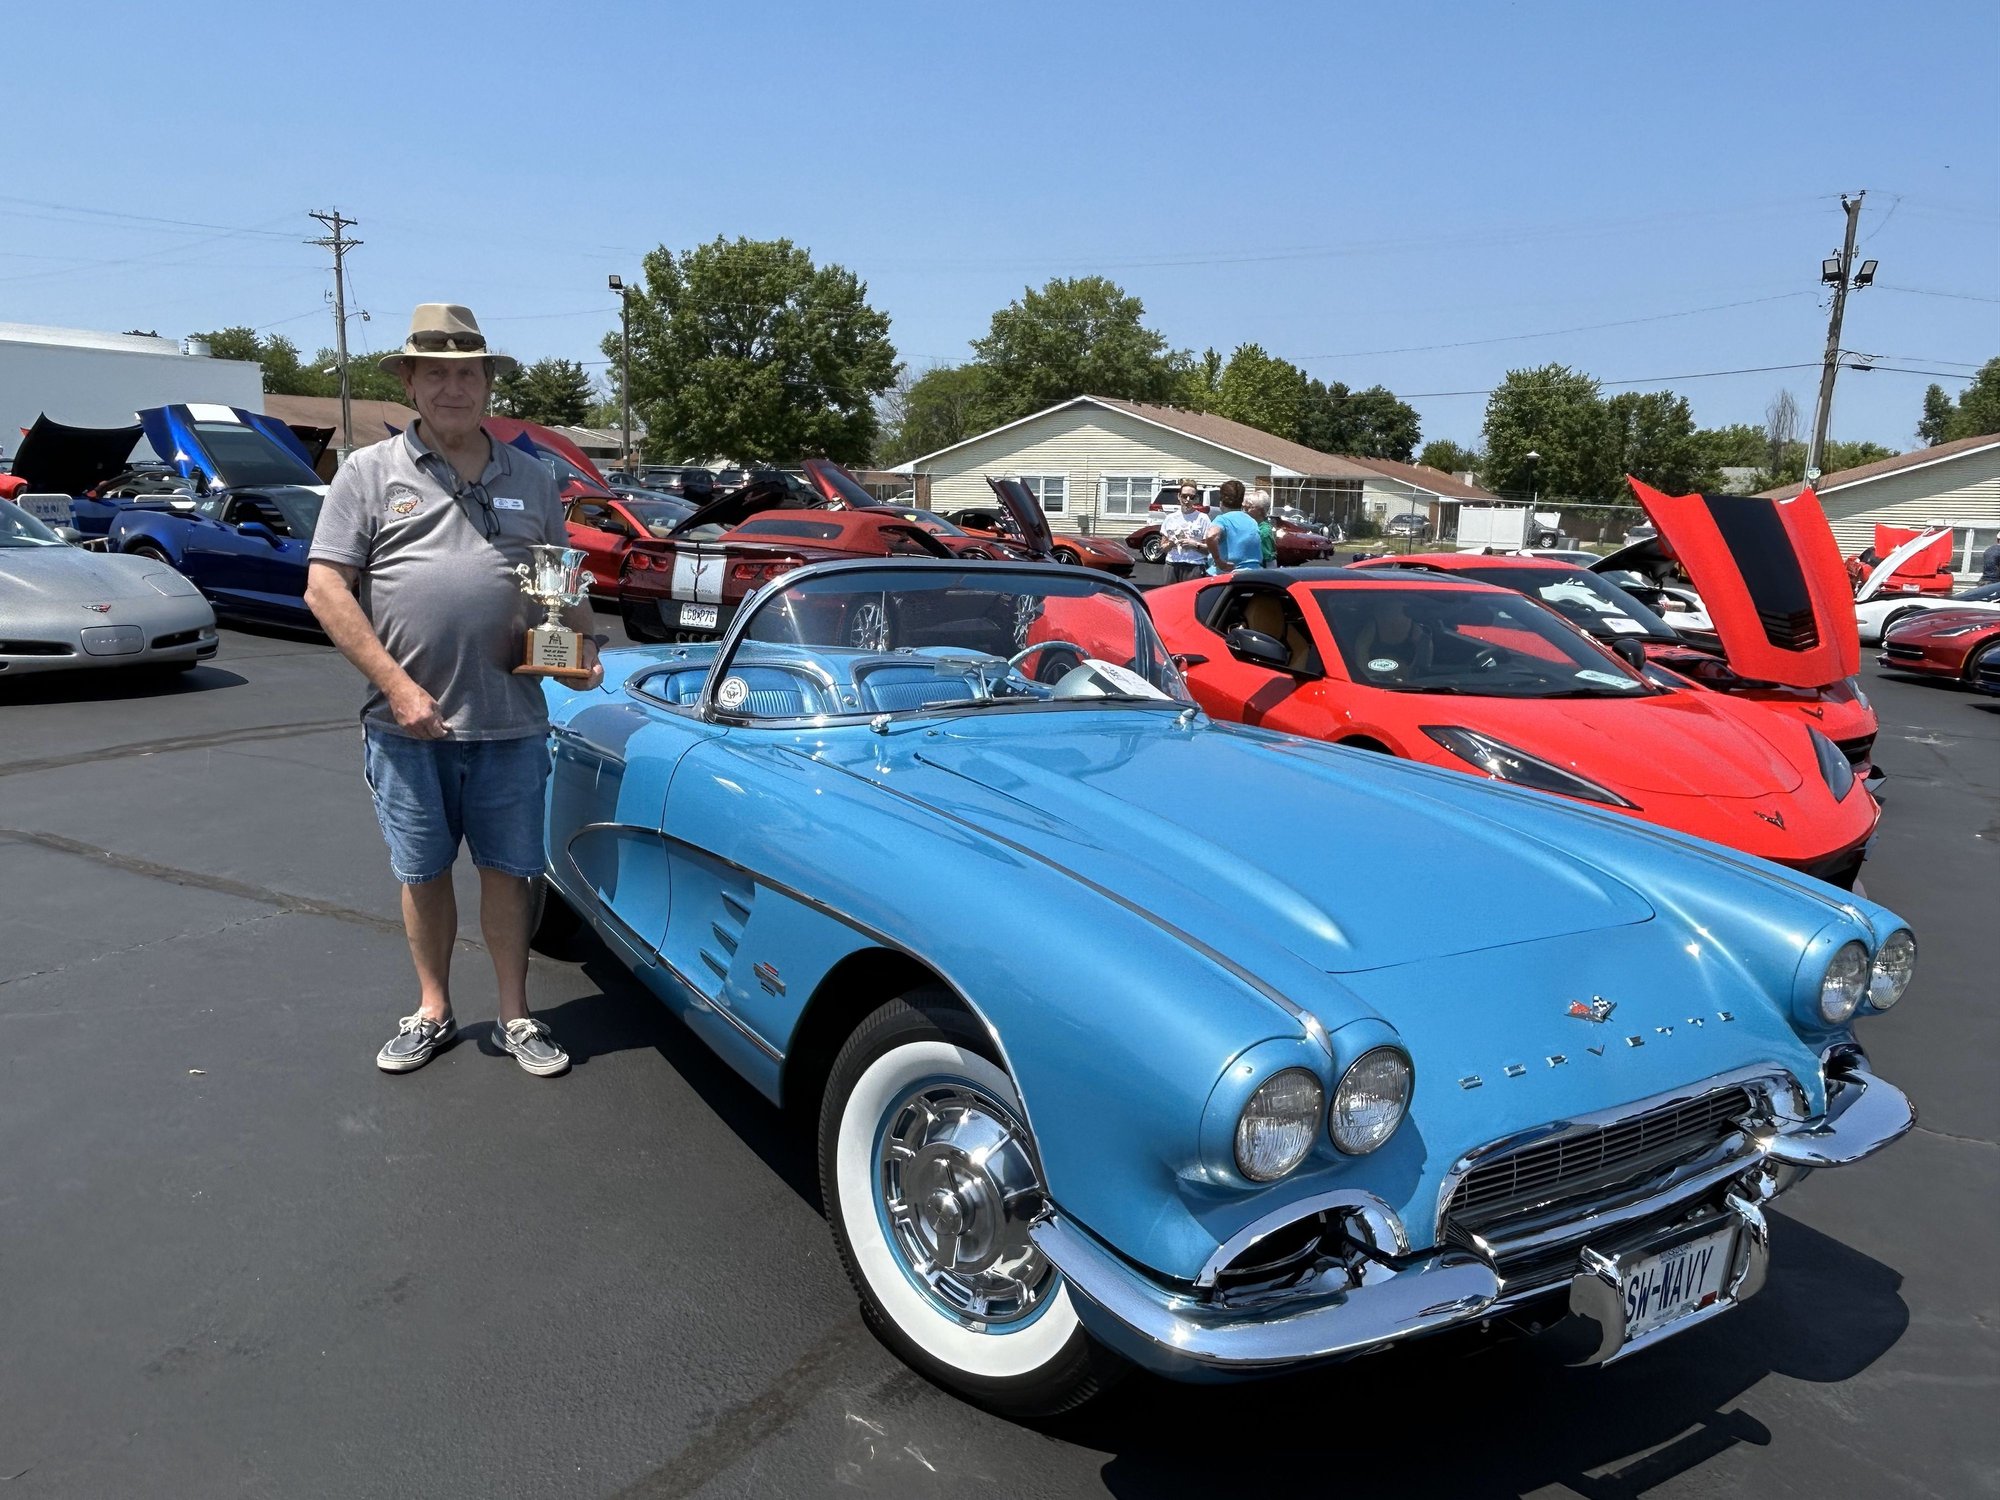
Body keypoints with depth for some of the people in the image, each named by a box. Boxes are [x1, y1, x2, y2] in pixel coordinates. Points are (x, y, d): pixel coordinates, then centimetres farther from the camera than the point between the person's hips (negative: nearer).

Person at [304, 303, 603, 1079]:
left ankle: (515, 1017, 22)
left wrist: (584, 650, -2)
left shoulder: (532, 480, 11)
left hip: (511, 722, 1)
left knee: (506, 870, 9)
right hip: (408, 724, -1)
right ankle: (433, 1013, 28)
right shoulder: (370, 473, 2)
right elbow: (325, 589, -3)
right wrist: (396, 685, -12)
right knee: (422, 872, 11)